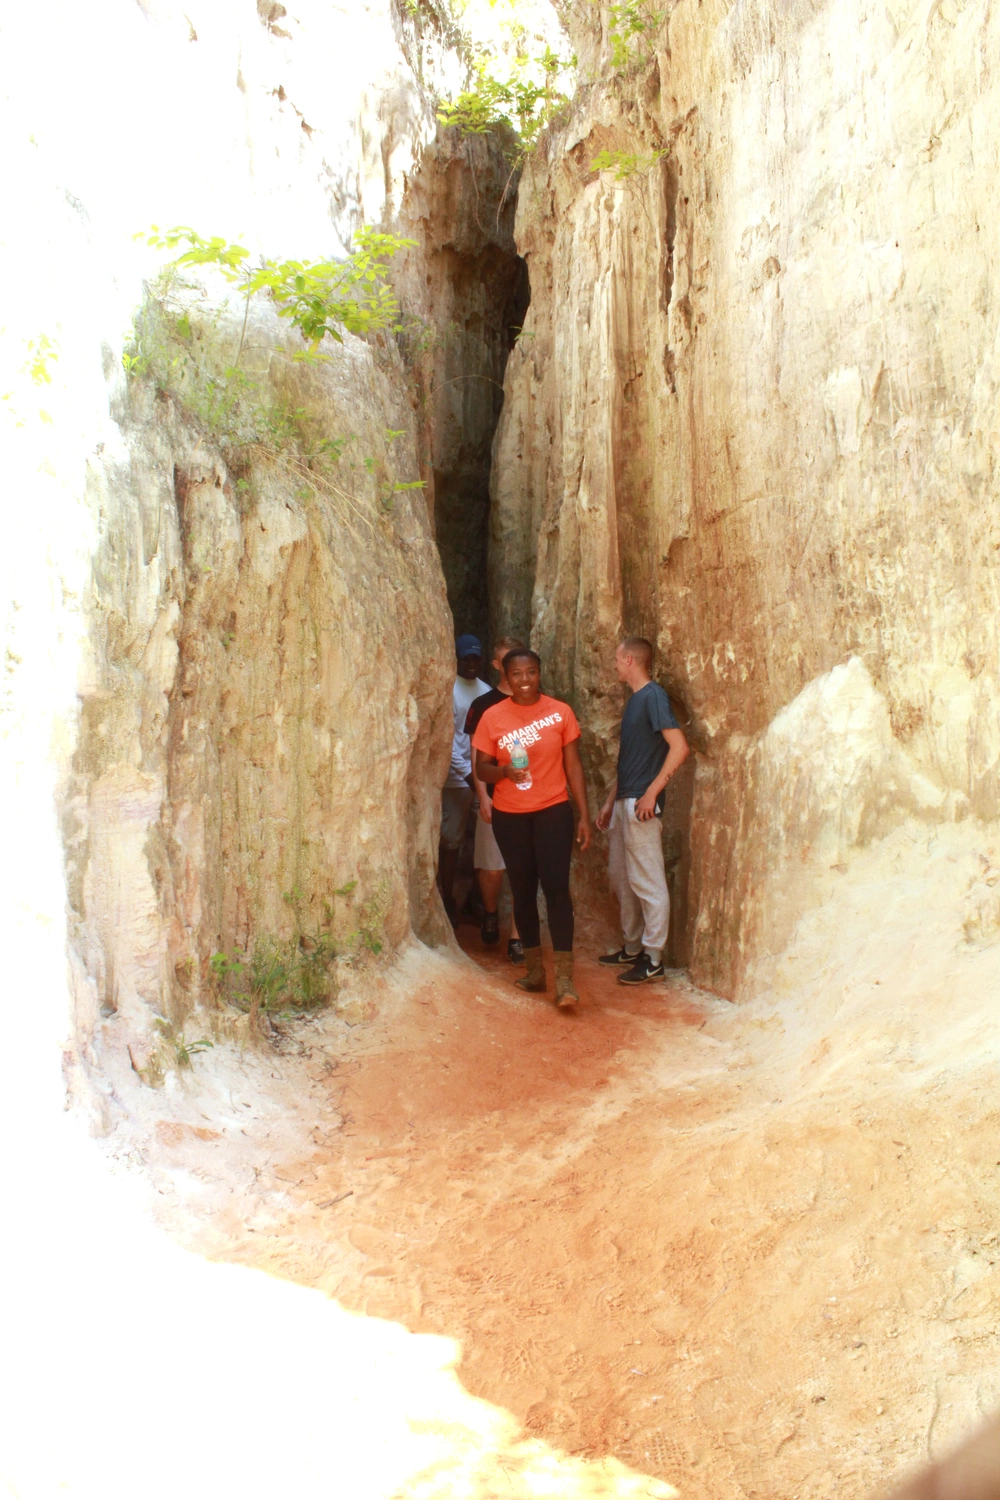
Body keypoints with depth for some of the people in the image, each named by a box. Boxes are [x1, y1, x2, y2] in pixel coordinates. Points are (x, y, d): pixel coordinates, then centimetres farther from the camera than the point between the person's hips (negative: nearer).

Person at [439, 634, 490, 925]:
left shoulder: (486, 691, 11)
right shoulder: (448, 690, -7)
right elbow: (446, 738, -13)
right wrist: (467, 772, -19)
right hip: (458, 778, -5)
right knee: (451, 840, 1)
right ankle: (447, 899, 11)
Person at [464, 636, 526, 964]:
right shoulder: (484, 704, 2)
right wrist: (483, 796, -10)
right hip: (496, 799, -1)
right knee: (491, 869, 3)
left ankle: (516, 938, 7)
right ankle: (490, 914, 33)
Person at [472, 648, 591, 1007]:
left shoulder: (560, 712, -1)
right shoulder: (492, 717, -1)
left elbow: (573, 766, 2)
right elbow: (481, 768, 3)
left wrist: (584, 816, -1)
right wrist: (504, 771, -20)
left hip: (553, 811, -1)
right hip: (510, 816, 2)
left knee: (556, 887, -12)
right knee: (523, 891, 9)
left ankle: (564, 978, -10)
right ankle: (534, 968, 23)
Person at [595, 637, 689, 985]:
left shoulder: (653, 696, -12)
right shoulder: (633, 699, 17)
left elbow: (679, 747, -21)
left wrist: (651, 792, -21)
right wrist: (610, 801, 21)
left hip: (641, 804, -10)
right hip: (623, 803, 10)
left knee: (647, 882, -4)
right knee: (621, 878, 16)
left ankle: (653, 960, 2)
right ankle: (632, 949, 27)